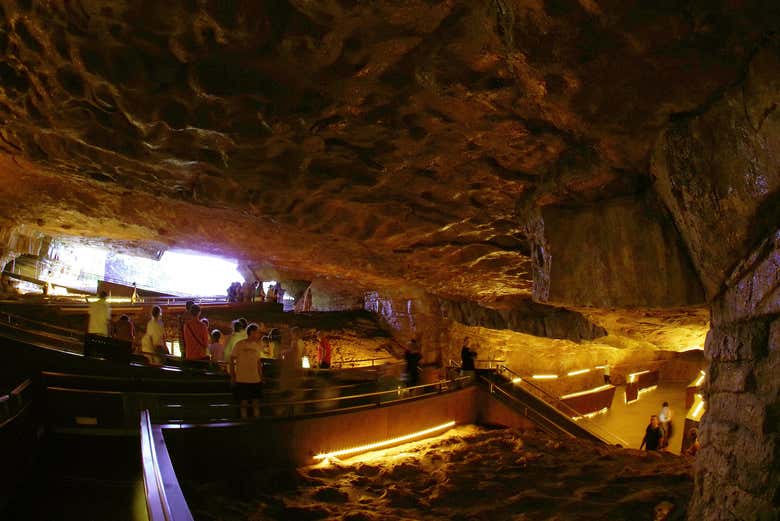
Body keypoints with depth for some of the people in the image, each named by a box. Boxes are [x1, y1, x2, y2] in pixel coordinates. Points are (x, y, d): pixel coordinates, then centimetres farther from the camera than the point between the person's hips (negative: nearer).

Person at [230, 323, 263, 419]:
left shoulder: (257, 345, 10)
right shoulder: (240, 344, -6)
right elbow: (232, 360, -4)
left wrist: (261, 376, 11)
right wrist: (232, 377, -7)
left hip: (256, 380, 5)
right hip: (242, 379, -5)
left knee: (256, 402, 6)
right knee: (244, 402, 3)